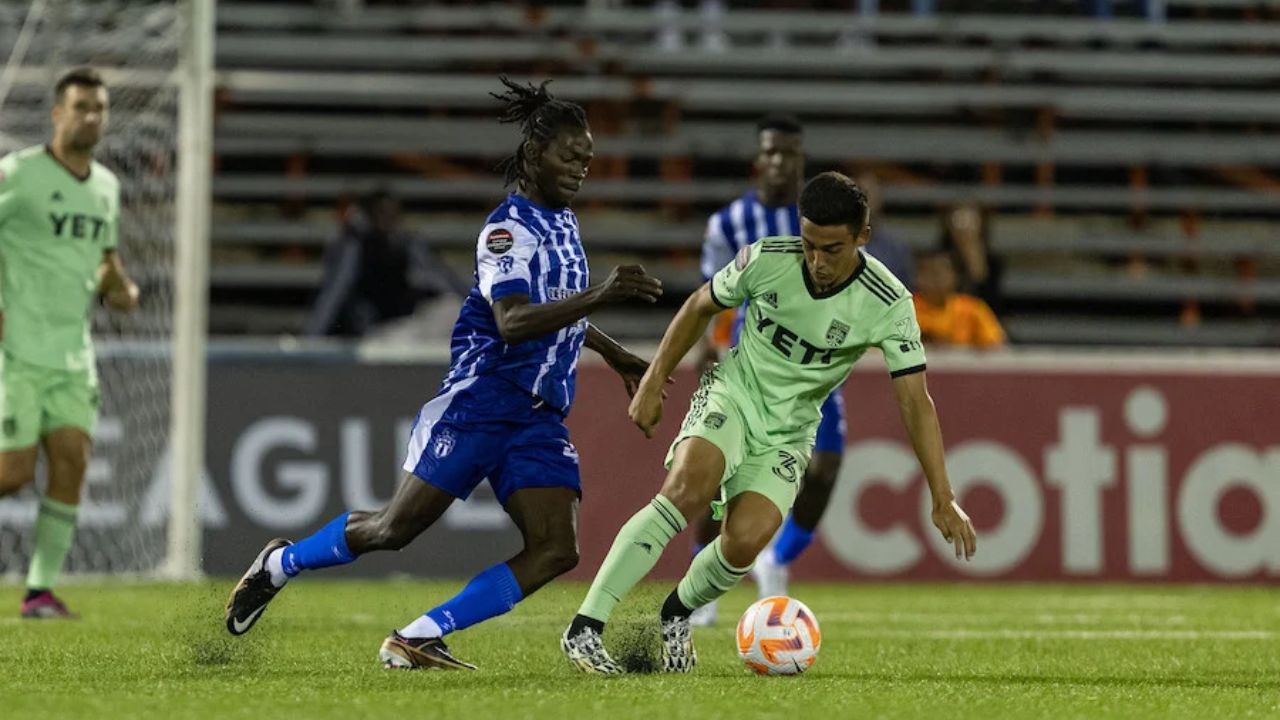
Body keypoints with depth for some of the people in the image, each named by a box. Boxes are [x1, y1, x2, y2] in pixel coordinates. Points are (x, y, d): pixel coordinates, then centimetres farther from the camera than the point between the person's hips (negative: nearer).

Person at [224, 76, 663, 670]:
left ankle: (416, 640, -8)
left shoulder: (561, 220, 14)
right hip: (478, 402, -8)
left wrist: (614, 354, 39)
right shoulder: (509, 227, -13)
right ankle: (279, 564, 24)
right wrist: (598, 296, -36)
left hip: (540, 419, 8)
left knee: (555, 552, -10)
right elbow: (513, 322, -28)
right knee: (395, 529, -3)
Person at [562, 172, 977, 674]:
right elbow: (701, 307, 4)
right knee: (687, 486, -30)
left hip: (789, 433, 1)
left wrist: (943, 499, -20)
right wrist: (653, 383, 4)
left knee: (745, 541, -21)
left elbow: (915, 401, -17)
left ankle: (677, 615, 13)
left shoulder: (888, 304, -19)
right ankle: (585, 628, -32)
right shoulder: (766, 260, -15)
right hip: (733, 394, -1)